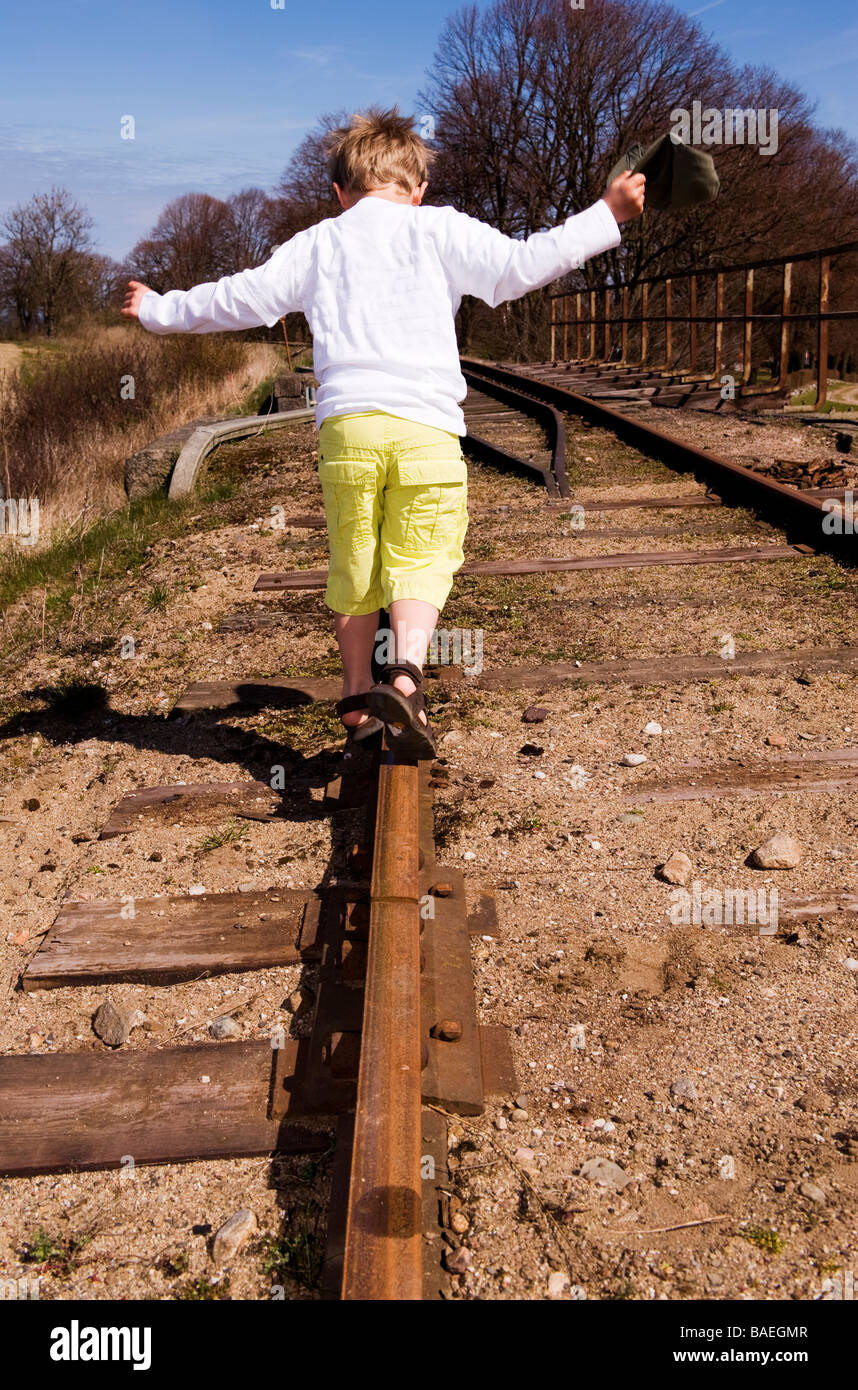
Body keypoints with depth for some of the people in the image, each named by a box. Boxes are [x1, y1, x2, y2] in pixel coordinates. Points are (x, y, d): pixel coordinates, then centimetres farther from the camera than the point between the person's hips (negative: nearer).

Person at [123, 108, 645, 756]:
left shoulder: (316, 244, 18)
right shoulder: (439, 230, 10)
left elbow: (239, 298, 21)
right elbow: (521, 265, 4)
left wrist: (160, 309, 38)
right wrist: (607, 215, 14)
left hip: (345, 423, 2)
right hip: (424, 424, -2)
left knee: (352, 567, 13)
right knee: (420, 561, 0)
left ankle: (359, 699, 23)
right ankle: (406, 675, -23)